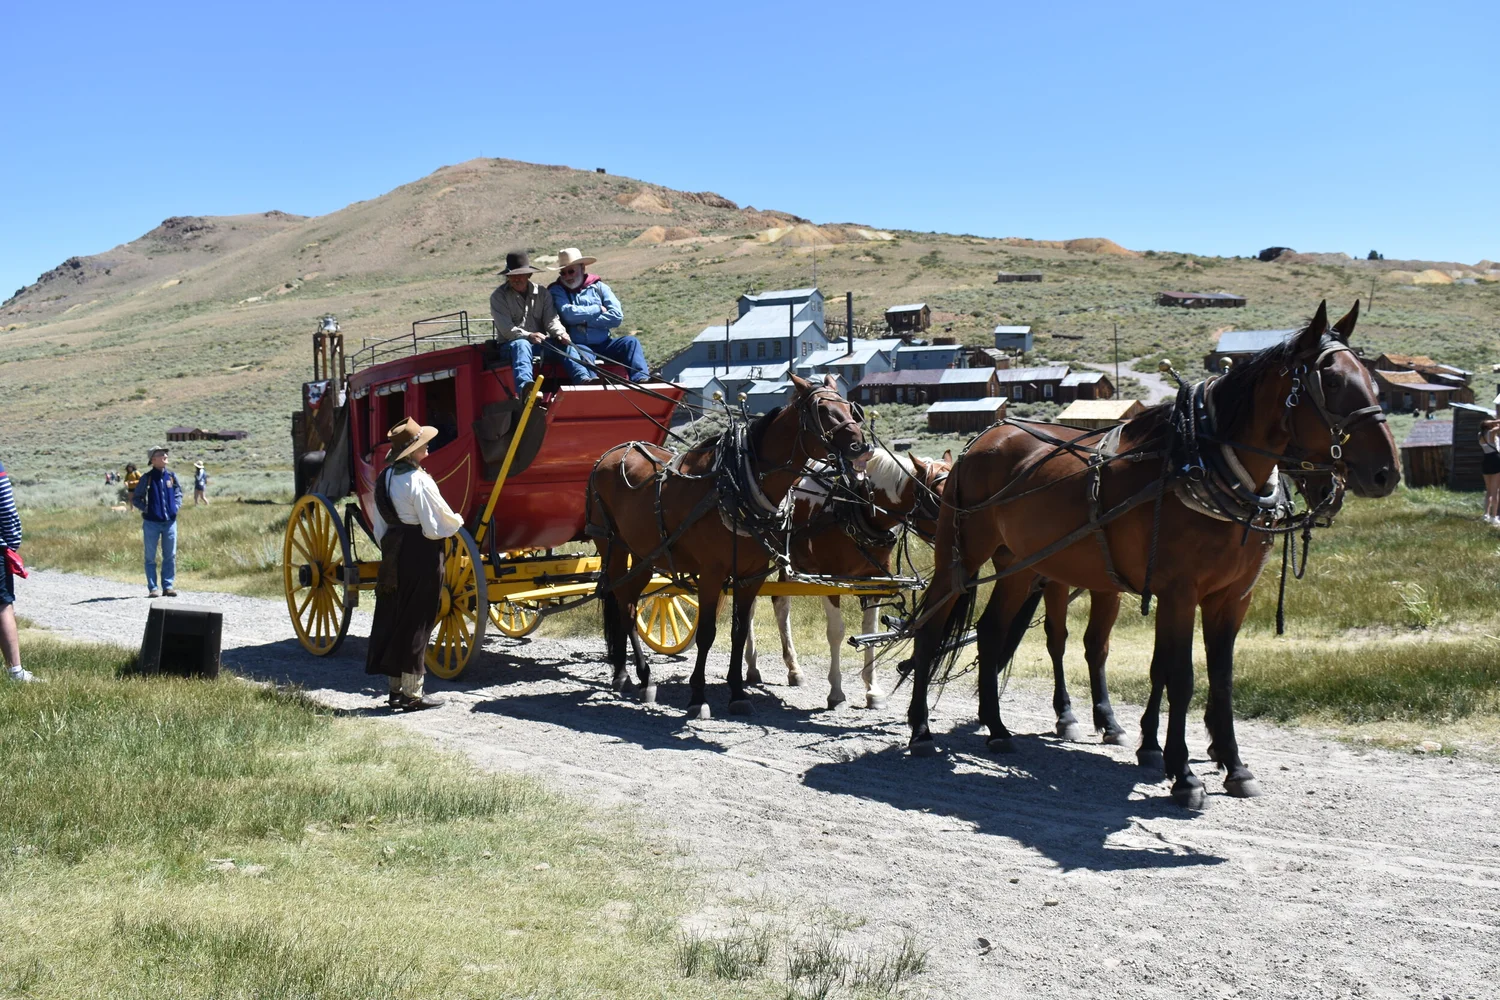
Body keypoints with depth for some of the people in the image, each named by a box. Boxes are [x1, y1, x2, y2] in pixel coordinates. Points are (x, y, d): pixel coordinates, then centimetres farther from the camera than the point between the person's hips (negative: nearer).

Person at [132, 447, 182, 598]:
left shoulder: (172, 476, 5)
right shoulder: (147, 478, -4)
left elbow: (178, 493, 17)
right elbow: (135, 498, 3)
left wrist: (176, 506, 1)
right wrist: (145, 509, -8)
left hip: (170, 521, 3)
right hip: (152, 522, -3)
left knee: (170, 556, 5)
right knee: (151, 557, 3)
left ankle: (168, 586, 12)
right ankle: (153, 588, 7)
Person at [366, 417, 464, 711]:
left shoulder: (384, 478, 6)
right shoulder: (419, 480, -18)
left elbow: (379, 524, 12)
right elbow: (435, 525, -15)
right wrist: (457, 522, 4)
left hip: (394, 551, 8)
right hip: (422, 554, -7)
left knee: (392, 617, 12)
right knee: (416, 622, -1)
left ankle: (396, 689, 19)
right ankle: (412, 694, 4)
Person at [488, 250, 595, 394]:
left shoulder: (541, 293, 13)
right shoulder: (498, 296, 1)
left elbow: (551, 319, 3)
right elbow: (506, 328, -10)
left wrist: (560, 333, -20)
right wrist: (528, 336, -27)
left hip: (540, 341, 4)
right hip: (511, 344, -4)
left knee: (565, 344, -23)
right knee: (521, 345, -38)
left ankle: (584, 379, -45)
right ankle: (525, 386, -66)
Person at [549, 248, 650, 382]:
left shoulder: (598, 287, 13)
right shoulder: (557, 290, 7)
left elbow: (617, 316, -2)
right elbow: (568, 314, -13)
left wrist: (585, 320, -9)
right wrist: (598, 309, -1)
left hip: (602, 344, 4)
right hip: (577, 346, -4)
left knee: (630, 341, -18)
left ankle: (640, 379, -37)